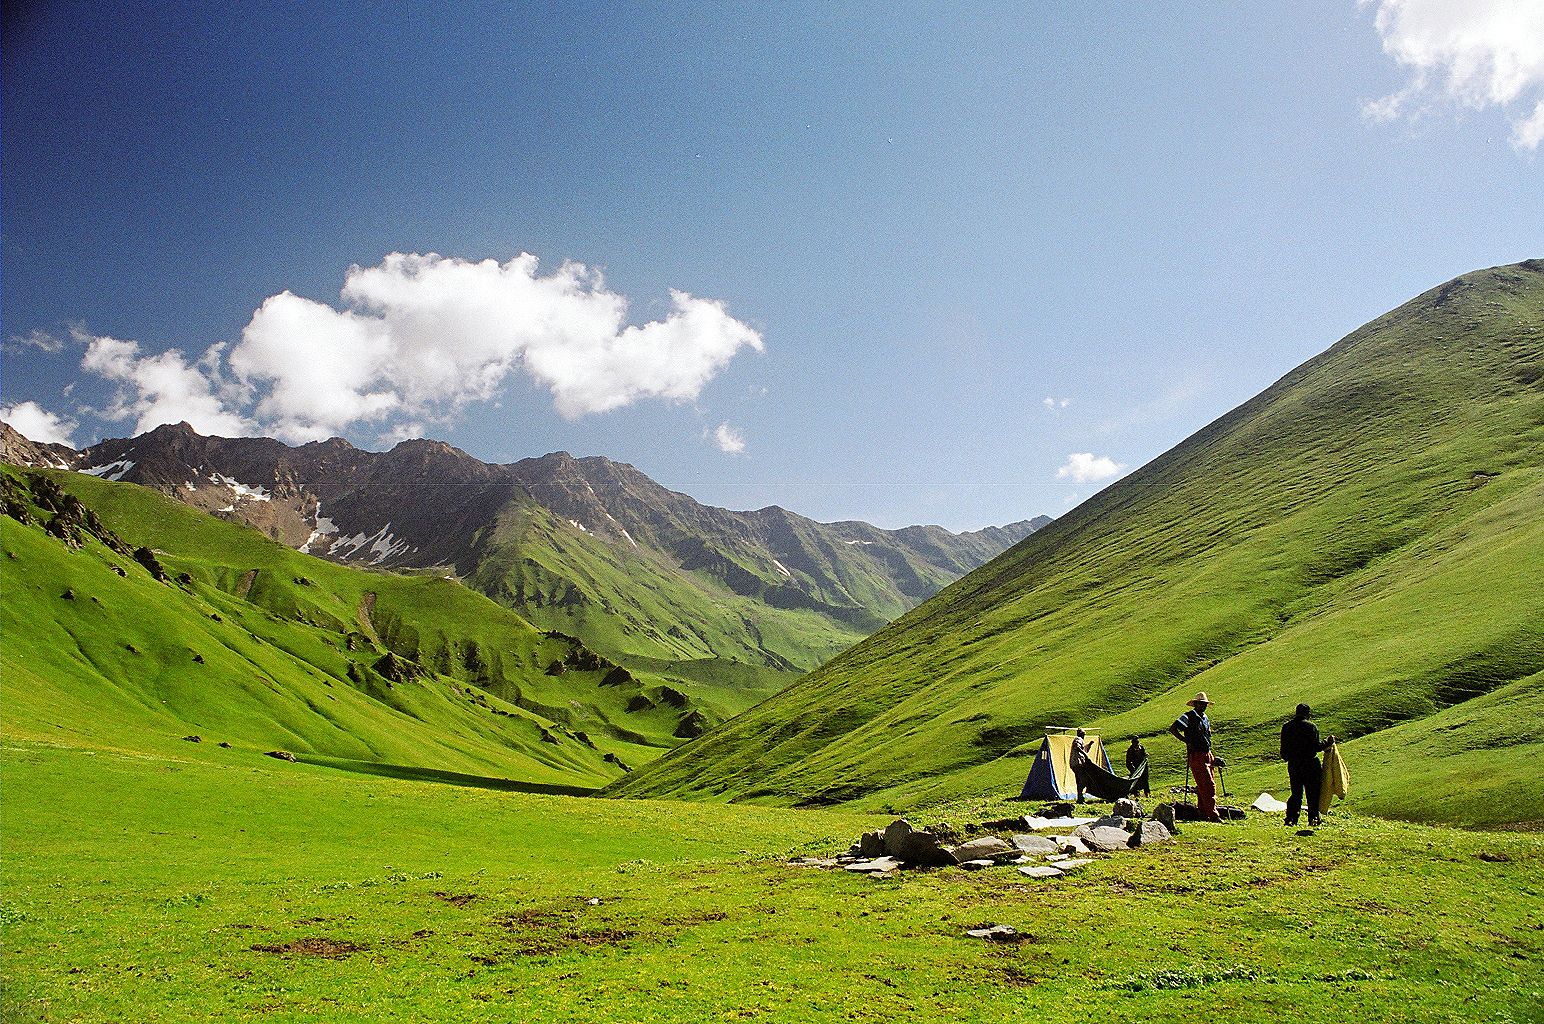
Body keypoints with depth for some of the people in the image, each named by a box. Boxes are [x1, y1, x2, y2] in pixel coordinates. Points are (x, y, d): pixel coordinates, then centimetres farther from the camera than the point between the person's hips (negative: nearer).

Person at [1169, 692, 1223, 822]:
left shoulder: (1205, 718, 17)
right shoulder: (1188, 717, -8)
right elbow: (1172, 729, -16)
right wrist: (1187, 741, -17)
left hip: (1207, 756, 8)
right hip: (1196, 756, -8)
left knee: (1203, 787, 11)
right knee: (1208, 786, -12)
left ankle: (1202, 813, 17)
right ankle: (1213, 815, -13)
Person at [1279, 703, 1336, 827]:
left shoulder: (1286, 727, 5)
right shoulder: (1311, 726, -11)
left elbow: (1283, 750, 8)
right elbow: (1315, 747, -15)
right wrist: (1328, 743, -1)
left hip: (1293, 765, 5)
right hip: (1310, 764, -5)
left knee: (1296, 793, 13)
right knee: (1313, 793, 7)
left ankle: (1291, 818, 7)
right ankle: (1313, 819, 9)